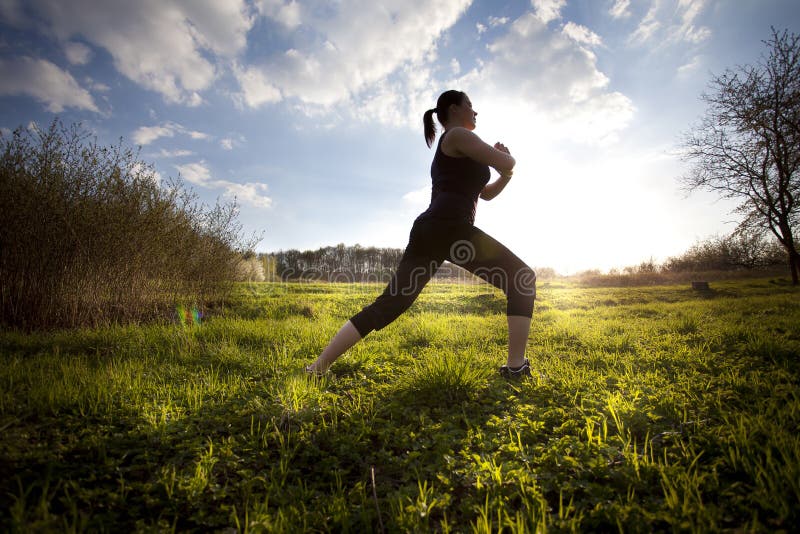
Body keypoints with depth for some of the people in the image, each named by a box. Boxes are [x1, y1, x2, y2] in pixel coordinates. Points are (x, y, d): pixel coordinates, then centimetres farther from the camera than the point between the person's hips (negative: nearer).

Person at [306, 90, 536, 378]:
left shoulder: (448, 152, 34)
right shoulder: (459, 135, 5)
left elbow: (486, 193, 38)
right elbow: (506, 164, -4)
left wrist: (506, 175, 20)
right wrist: (504, 156, 19)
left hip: (426, 231, 9)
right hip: (451, 230, -9)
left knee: (389, 304, 4)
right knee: (522, 278, 5)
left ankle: (319, 366, 2)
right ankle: (516, 365, -3)